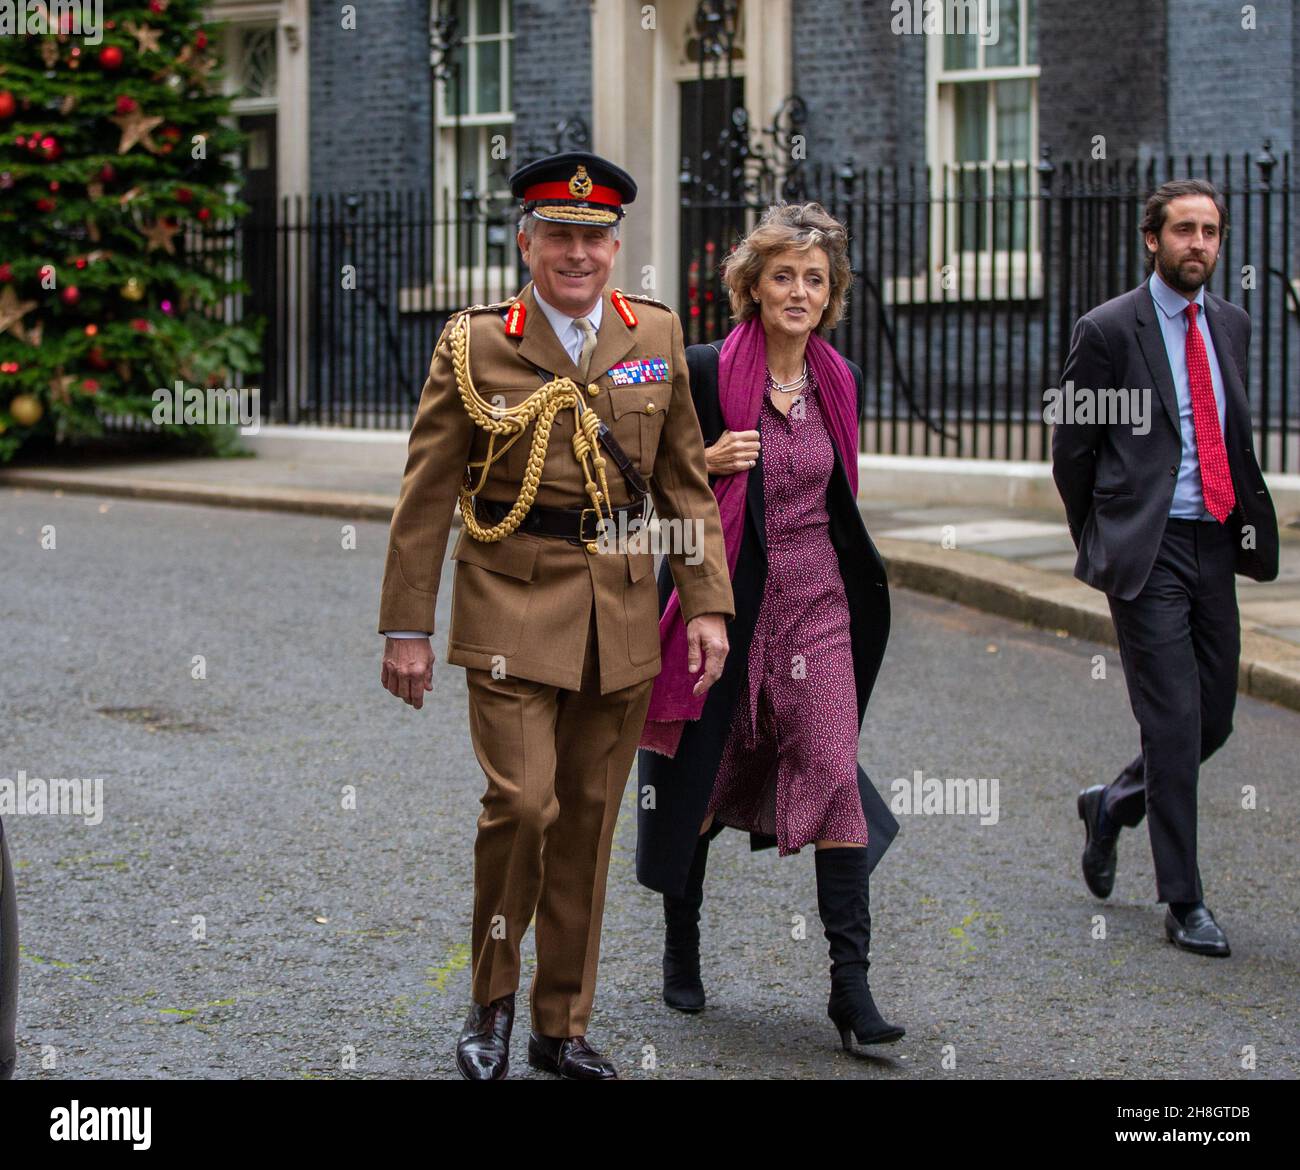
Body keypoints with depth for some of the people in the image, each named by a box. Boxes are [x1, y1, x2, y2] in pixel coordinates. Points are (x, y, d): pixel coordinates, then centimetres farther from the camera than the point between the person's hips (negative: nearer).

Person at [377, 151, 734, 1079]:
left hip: (623, 611, 3)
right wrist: (407, 627, -3)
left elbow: (686, 480, 10)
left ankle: (563, 1025, 21)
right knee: (522, 803, -14)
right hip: (512, 602, -3)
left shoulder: (657, 336, 6)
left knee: (591, 818, 9)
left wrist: (708, 604, 3)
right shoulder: (474, 346, -3)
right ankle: (493, 1001, 9)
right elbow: (427, 496, -1)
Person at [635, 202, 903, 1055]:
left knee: (835, 771, -10)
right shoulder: (706, 374, -8)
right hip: (721, 599, -2)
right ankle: (682, 942, 32)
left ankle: (851, 979, -9)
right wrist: (705, 464, -20)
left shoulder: (838, 382, 6)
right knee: (700, 775, 9)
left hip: (816, 605, 3)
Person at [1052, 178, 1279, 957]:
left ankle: (1113, 805, 35)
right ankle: (1184, 901, 1)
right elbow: (1071, 448, 2)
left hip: (1214, 543, 6)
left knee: (1214, 720, 8)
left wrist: (1248, 521, 15)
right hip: (1148, 550, -6)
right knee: (1174, 720, -7)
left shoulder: (1233, 325, 13)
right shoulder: (1109, 331, -5)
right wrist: (1104, 542, 8)